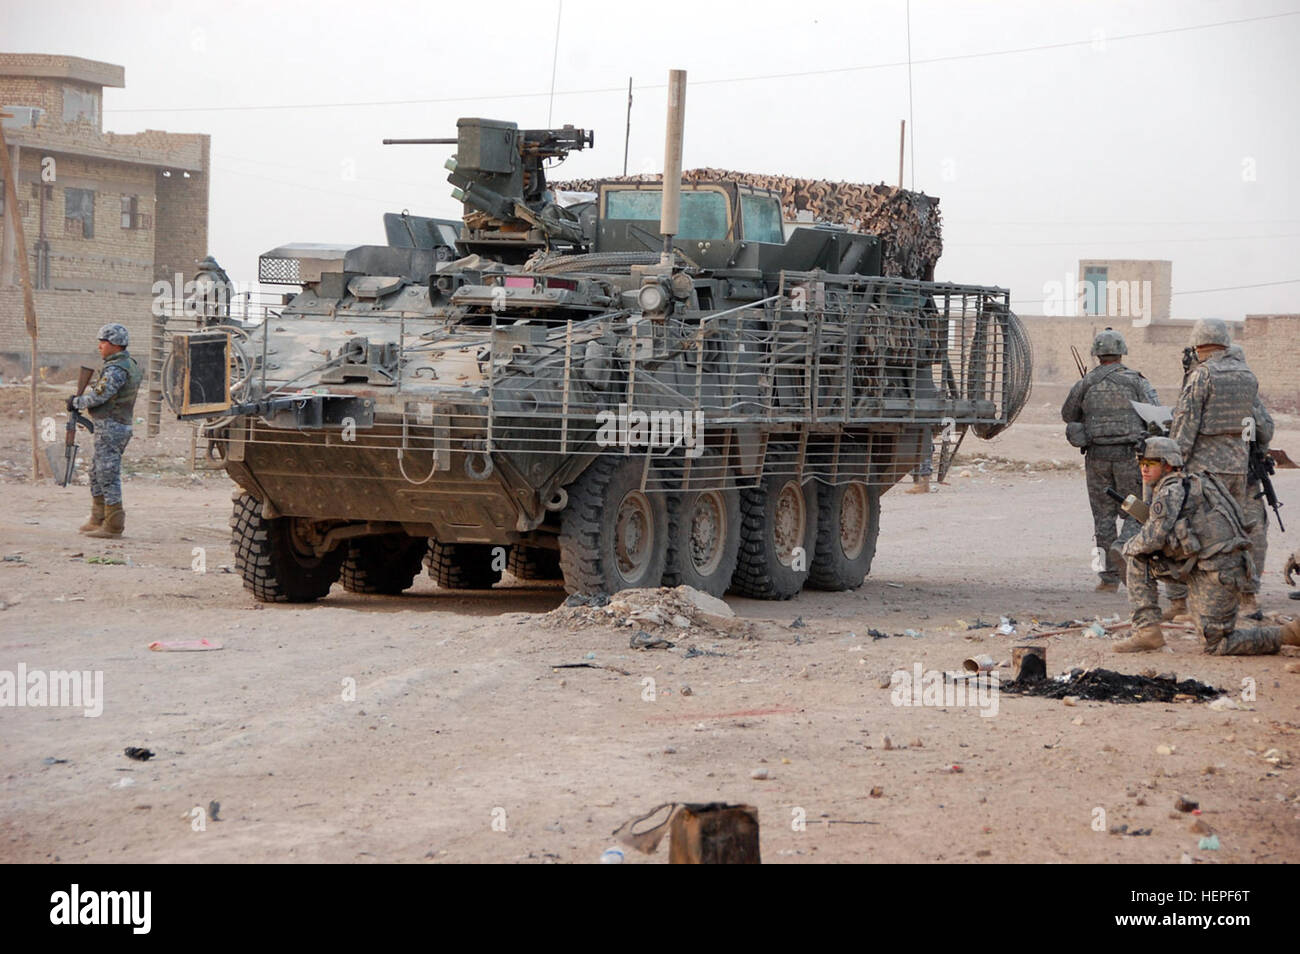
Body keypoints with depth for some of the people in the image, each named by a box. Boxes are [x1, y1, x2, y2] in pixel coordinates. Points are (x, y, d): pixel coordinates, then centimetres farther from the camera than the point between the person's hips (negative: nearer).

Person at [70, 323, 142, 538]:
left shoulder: (117, 369, -19)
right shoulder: (131, 365, 14)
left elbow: (99, 395, -22)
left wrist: (76, 403, -7)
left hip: (110, 427, -11)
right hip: (119, 426, 11)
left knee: (108, 474, -7)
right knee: (97, 473, 17)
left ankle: (113, 525, -5)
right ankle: (98, 520, 22)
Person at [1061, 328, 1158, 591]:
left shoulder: (1085, 384, 2)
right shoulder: (1136, 381, -1)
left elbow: (1068, 416, 15)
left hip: (1097, 457, 2)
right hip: (1128, 456, -2)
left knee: (1104, 517, 9)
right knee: (1135, 515, 8)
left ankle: (1109, 578, 8)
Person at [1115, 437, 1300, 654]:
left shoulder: (1171, 491, -13)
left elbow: (1154, 538, -18)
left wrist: (1129, 546, 2)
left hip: (1218, 571, -10)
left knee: (1217, 645, -5)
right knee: (1138, 560, 7)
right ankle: (1147, 631, 4)